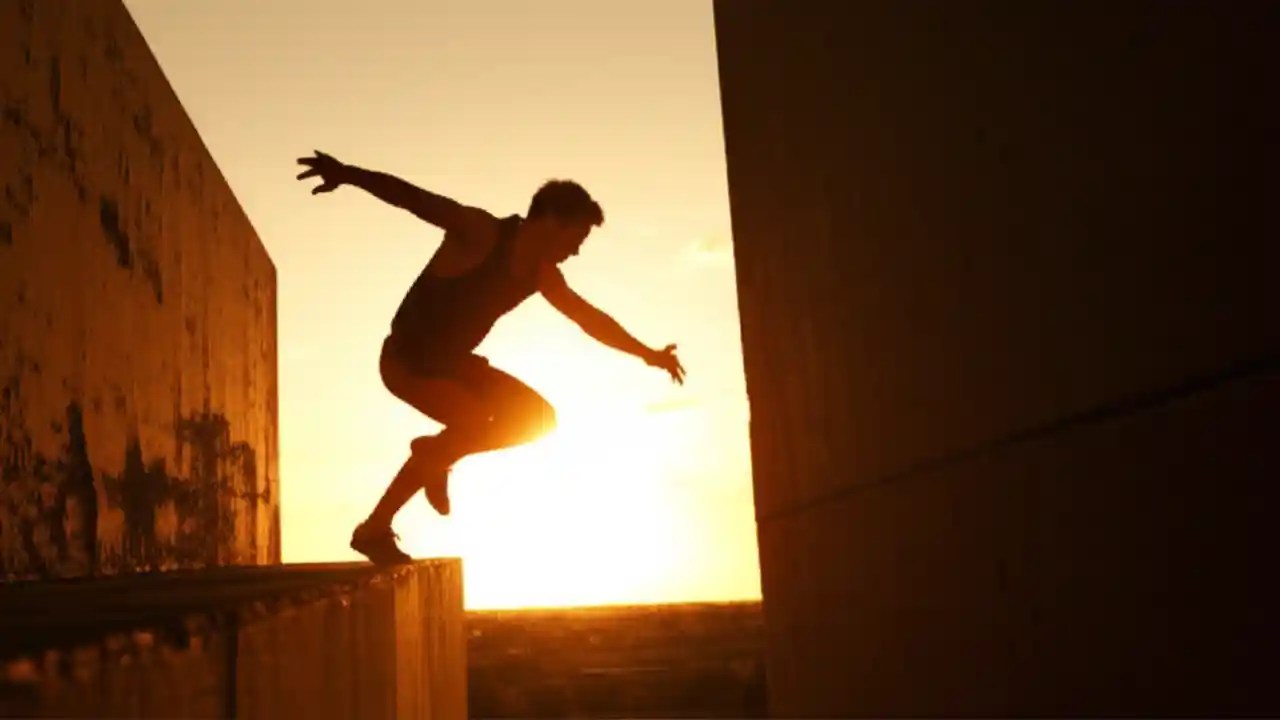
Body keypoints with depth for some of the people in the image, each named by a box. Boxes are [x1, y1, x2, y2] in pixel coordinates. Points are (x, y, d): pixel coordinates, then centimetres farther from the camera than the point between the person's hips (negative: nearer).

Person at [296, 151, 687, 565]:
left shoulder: (542, 275, 0)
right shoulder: (481, 233, -22)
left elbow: (588, 317, 14)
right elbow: (412, 198, -34)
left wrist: (647, 354, 19)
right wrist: (347, 174, -49)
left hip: (451, 360, 8)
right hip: (405, 359, -8)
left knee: (537, 417, 3)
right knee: (475, 422, -27)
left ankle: (435, 454, 17)